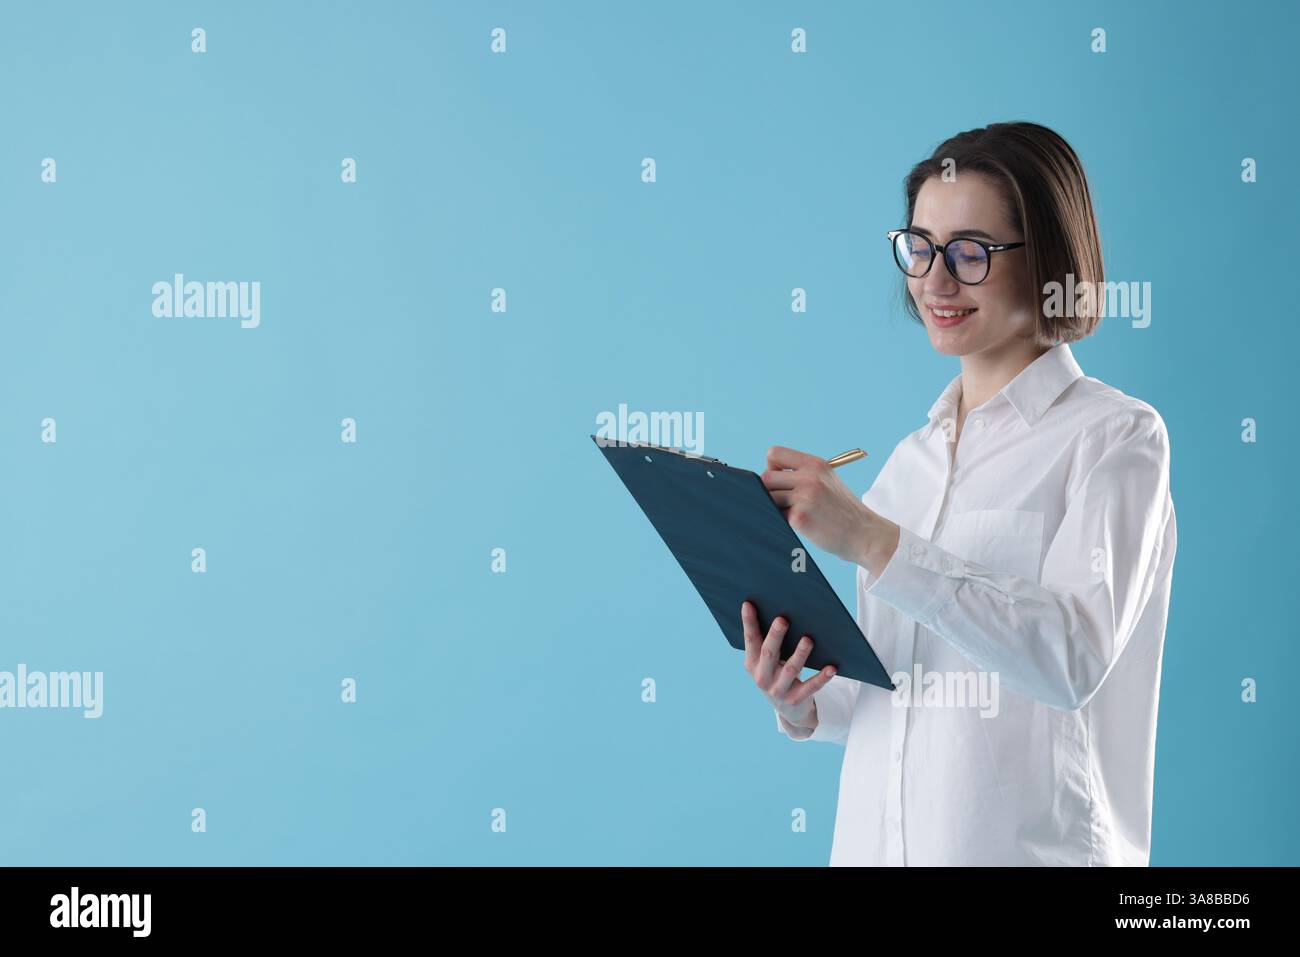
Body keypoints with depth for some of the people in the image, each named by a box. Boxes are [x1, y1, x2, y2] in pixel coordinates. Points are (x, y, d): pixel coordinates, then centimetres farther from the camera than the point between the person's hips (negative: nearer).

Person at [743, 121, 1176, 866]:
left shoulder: (1116, 436, -7)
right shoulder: (913, 456, 10)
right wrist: (806, 707, -6)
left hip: (1029, 841, -5)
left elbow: (1073, 657, -21)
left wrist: (872, 542, -26)